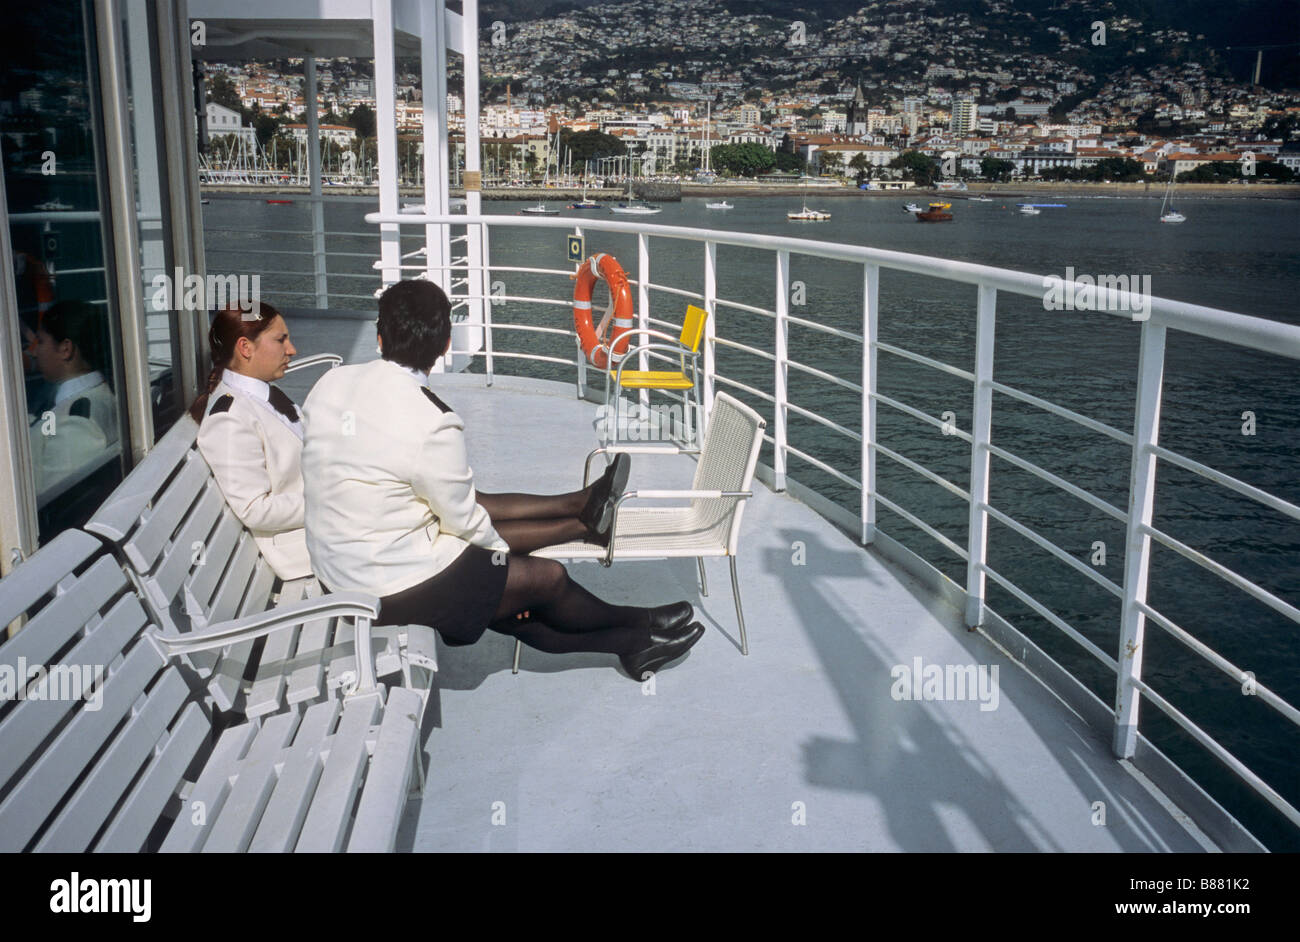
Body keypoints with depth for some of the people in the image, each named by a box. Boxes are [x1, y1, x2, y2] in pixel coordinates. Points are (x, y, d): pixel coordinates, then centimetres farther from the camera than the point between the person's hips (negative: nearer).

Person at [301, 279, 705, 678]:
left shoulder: (330, 383, -4)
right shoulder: (432, 424, -26)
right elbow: (464, 520, -13)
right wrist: (504, 552, 9)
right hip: (395, 590, -8)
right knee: (547, 577, 9)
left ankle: (628, 642, 28)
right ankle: (638, 628, 34)